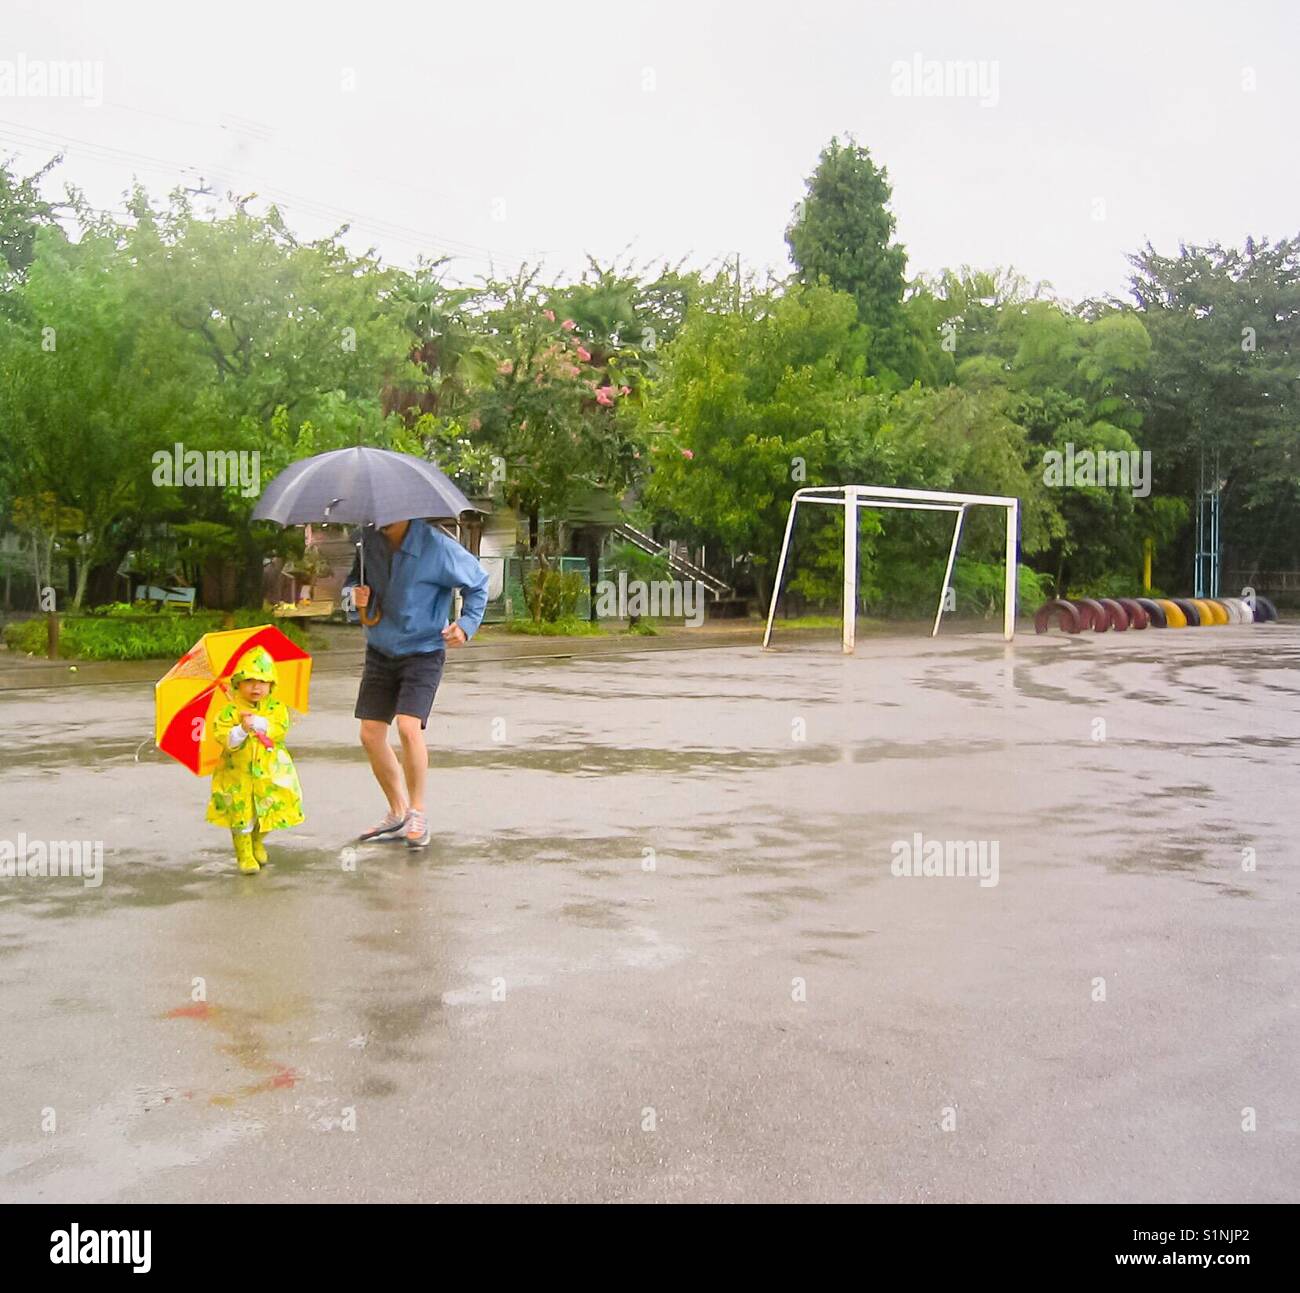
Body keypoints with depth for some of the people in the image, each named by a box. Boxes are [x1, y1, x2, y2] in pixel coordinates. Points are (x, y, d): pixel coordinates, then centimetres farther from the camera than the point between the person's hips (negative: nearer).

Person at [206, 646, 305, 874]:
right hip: (238, 773, -2)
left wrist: (258, 723, -27)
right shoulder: (230, 711, -6)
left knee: (267, 812, 12)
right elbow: (222, 736, -15)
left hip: (269, 773, 2)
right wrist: (242, 730, -31)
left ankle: (257, 843, 38)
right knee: (240, 814, -2)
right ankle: (244, 855, 10)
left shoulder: (276, 708, 0)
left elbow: (280, 729, -15)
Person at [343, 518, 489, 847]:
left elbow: (478, 583, -1)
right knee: (370, 734, 3)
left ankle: (417, 812, -2)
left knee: (409, 727, -22)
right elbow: (352, 578, 14)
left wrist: (467, 624, -13)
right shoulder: (367, 539, -4)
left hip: (422, 652, -5)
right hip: (380, 650, 5)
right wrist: (356, 594, -9)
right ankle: (398, 814, 21)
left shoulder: (437, 546, -16)